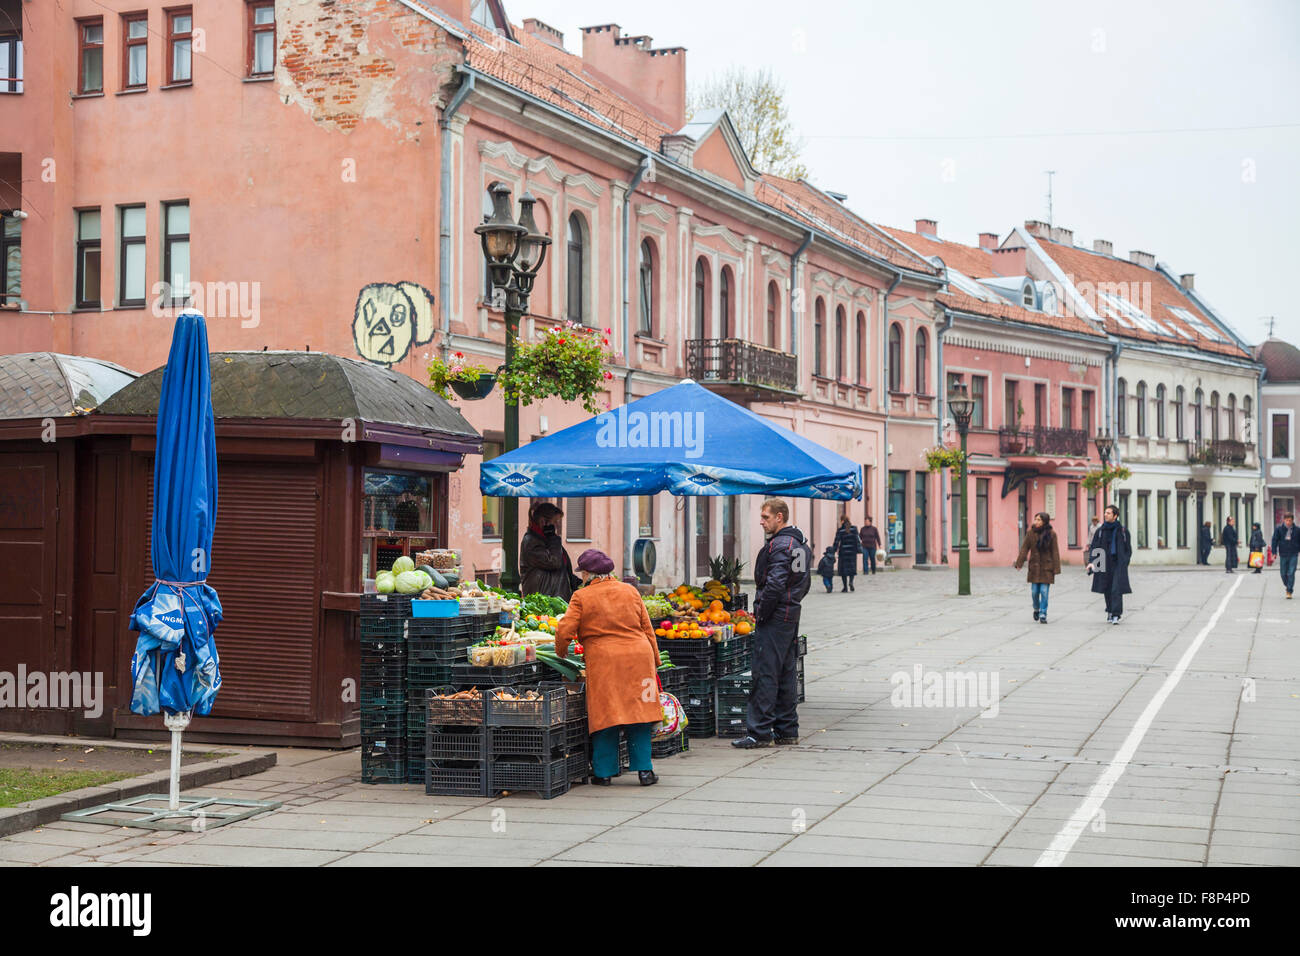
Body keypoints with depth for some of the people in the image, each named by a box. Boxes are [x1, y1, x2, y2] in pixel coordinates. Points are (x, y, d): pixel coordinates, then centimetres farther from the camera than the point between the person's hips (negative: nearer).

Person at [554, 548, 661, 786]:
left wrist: (561, 653, 14)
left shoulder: (581, 597, 0)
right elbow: (647, 630, 13)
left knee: (604, 715, 5)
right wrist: (654, 663, 21)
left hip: (603, 660, -3)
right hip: (638, 658, 3)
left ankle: (604, 772, 9)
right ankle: (644, 769, 9)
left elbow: (564, 631, -5)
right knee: (637, 712, 9)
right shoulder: (631, 592, 12)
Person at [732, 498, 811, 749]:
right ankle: (787, 730, 17)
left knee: (764, 674, -7)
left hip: (774, 618, -10)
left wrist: (761, 613, -14)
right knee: (787, 674, 13)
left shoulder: (779, 545, -16)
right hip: (792, 615, 10)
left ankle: (759, 733, -7)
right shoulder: (801, 544, 15)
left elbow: (775, 585, -23)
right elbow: (805, 583, 21)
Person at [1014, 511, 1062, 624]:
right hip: (1034, 567, 2)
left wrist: (1056, 569, -6)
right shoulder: (1030, 533, 0)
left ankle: (1043, 615, 3)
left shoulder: (1051, 534, -4)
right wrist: (1019, 563, -12)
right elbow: (1024, 549, -2)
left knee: (1044, 591, -5)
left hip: (1046, 567, -2)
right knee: (1034, 591, 3)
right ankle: (1036, 609, 30)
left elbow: (1055, 552, -2)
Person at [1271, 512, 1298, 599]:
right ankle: (1288, 586, 33)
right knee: (1284, 574, 8)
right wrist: (1274, 552, -5)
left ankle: (1289, 592, -4)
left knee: (1291, 573, -8)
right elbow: (1274, 540, 0)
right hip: (1283, 555, 1)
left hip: (1293, 555, -1)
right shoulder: (1279, 529, -2)